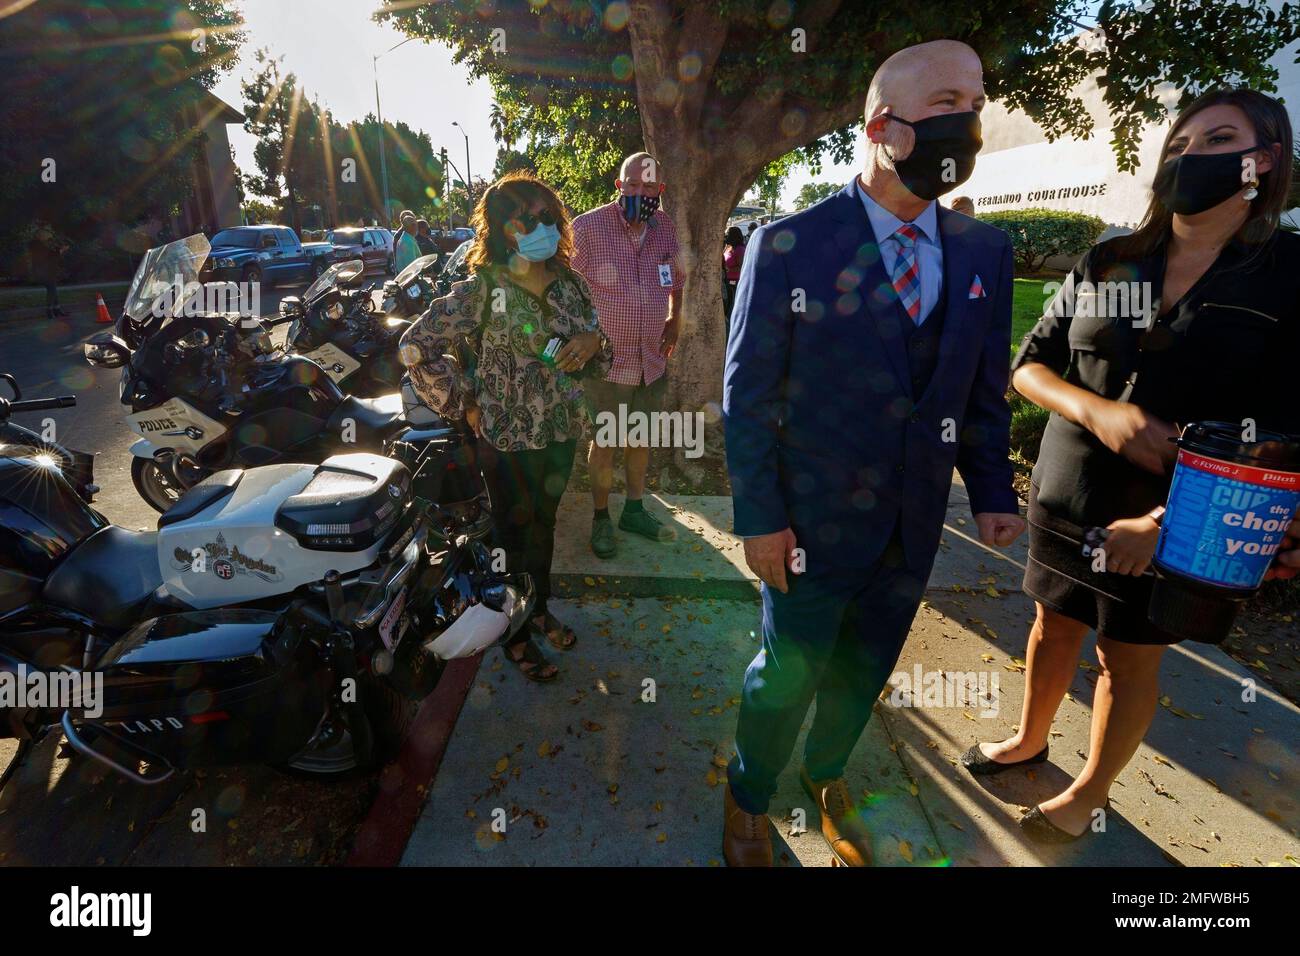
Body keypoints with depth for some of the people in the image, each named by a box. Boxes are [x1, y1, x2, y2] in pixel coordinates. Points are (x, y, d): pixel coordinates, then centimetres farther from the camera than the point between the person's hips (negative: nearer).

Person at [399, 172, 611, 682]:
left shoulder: (570, 282, 2)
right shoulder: (482, 289, -15)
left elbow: (595, 342, 14)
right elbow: (415, 346, -13)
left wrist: (593, 340, -11)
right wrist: (467, 405, -13)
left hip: (562, 430, 5)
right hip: (508, 437, -5)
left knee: (544, 522, 21)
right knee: (515, 532, 10)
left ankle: (539, 609, 43)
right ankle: (515, 633, 30)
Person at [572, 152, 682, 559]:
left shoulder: (669, 229, 3)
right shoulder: (588, 227, -12)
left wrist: (674, 321, 13)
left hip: (652, 359, 5)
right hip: (607, 361, -5)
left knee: (641, 438, 16)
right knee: (605, 442, 6)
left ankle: (634, 510, 33)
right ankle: (601, 517, 24)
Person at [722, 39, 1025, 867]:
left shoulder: (986, 252, 3)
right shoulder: (788, 248, -12)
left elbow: (985, 388, 8)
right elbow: (746, 396, -11)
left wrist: (993, 491, 1)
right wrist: (760, 518, -12)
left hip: (915, 524, 5)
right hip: (813, 520, -4)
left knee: (864, 674, 20)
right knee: (788, 677, 12)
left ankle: (828, 775, 49)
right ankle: (750, 799, 41)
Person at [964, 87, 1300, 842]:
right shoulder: (1106, 264, 1)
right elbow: (1030, 364, 3)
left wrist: (1170, 517, -23)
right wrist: (1097, 411, -17)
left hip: (1182, 518, -3)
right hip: (1066, 499, 3)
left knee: (1131, 660, 12)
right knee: (1054, 626, 18)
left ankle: (1090, 795, 34)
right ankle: (1029, 742, 42)